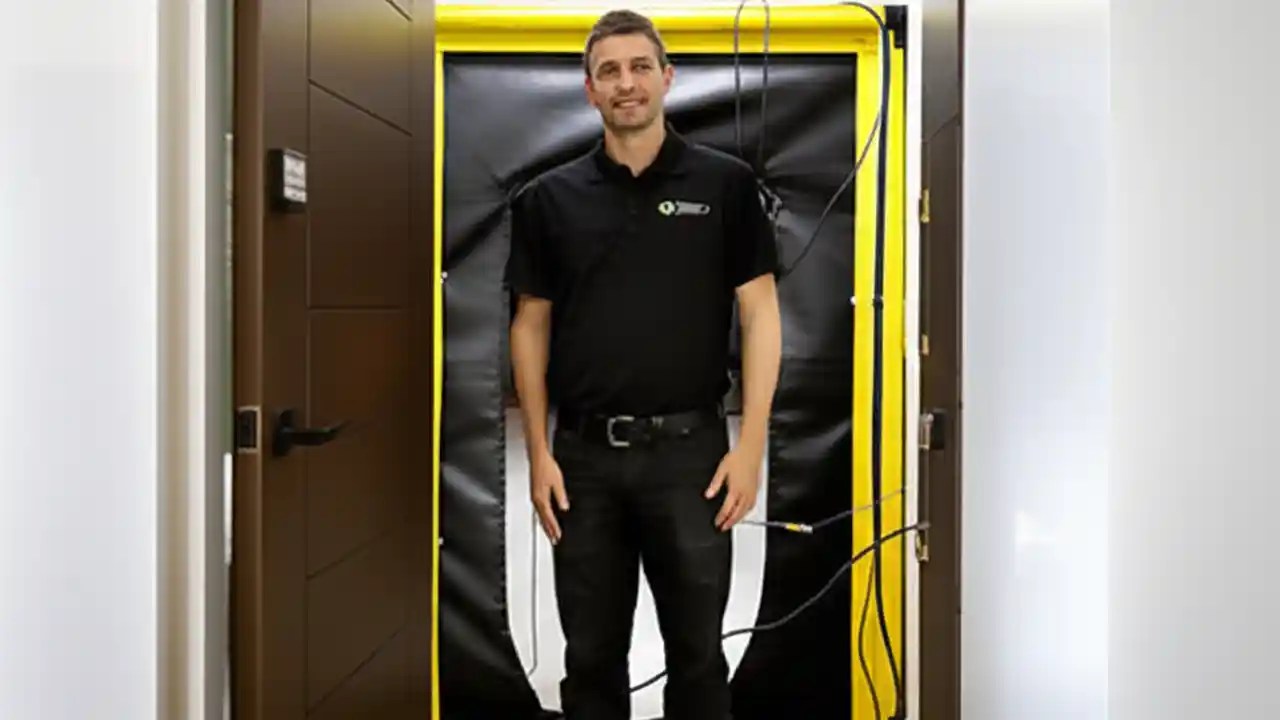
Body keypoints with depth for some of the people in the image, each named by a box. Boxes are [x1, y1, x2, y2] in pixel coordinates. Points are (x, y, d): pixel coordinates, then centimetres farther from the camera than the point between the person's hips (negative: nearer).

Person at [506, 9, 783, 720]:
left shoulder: (725, 182, 0)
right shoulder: (549, 198, 5)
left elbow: (760, 314, -2)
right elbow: (531, 327, 7)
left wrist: (751, 444, -9)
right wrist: (539, 452, 1)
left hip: (688, 449, -2)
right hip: (585, 454, 2)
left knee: (697, 650, 9)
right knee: (592, 654, 12)